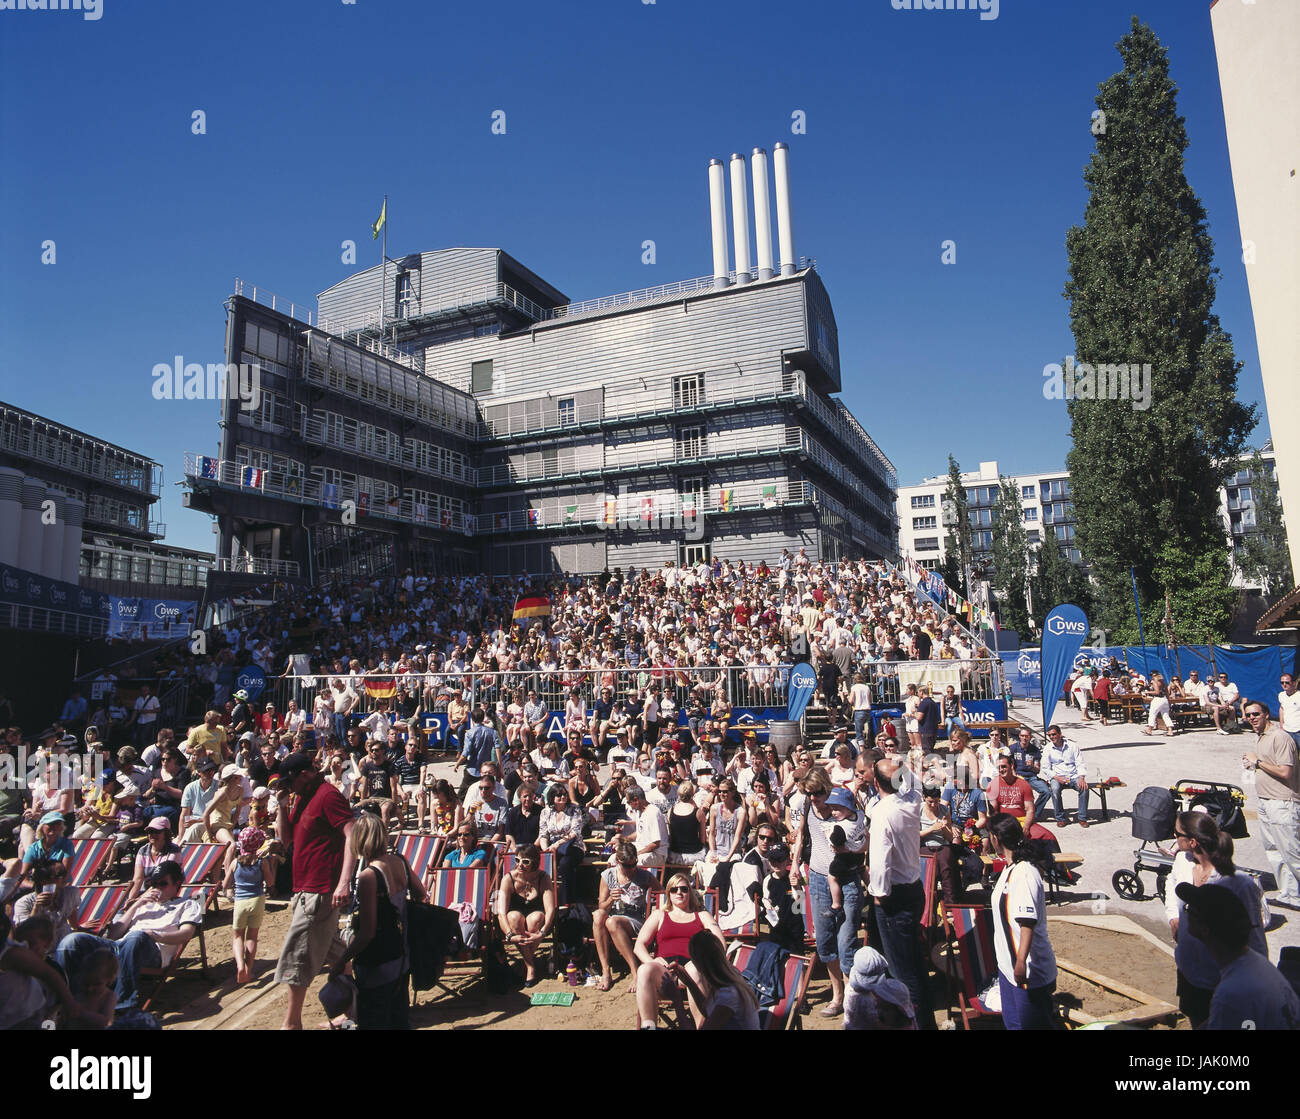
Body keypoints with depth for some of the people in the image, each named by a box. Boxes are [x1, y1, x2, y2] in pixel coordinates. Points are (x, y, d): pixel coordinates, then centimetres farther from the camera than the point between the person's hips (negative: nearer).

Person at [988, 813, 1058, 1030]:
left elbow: (1028, 922, -29)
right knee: (1012, 1021, 20)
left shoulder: (1024, 874, -24)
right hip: (1007, 965, 10)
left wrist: (1021, 961, -31)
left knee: (1031, 1023, 4)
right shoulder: (1010, 869, 8)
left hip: (1029, 970, -10)